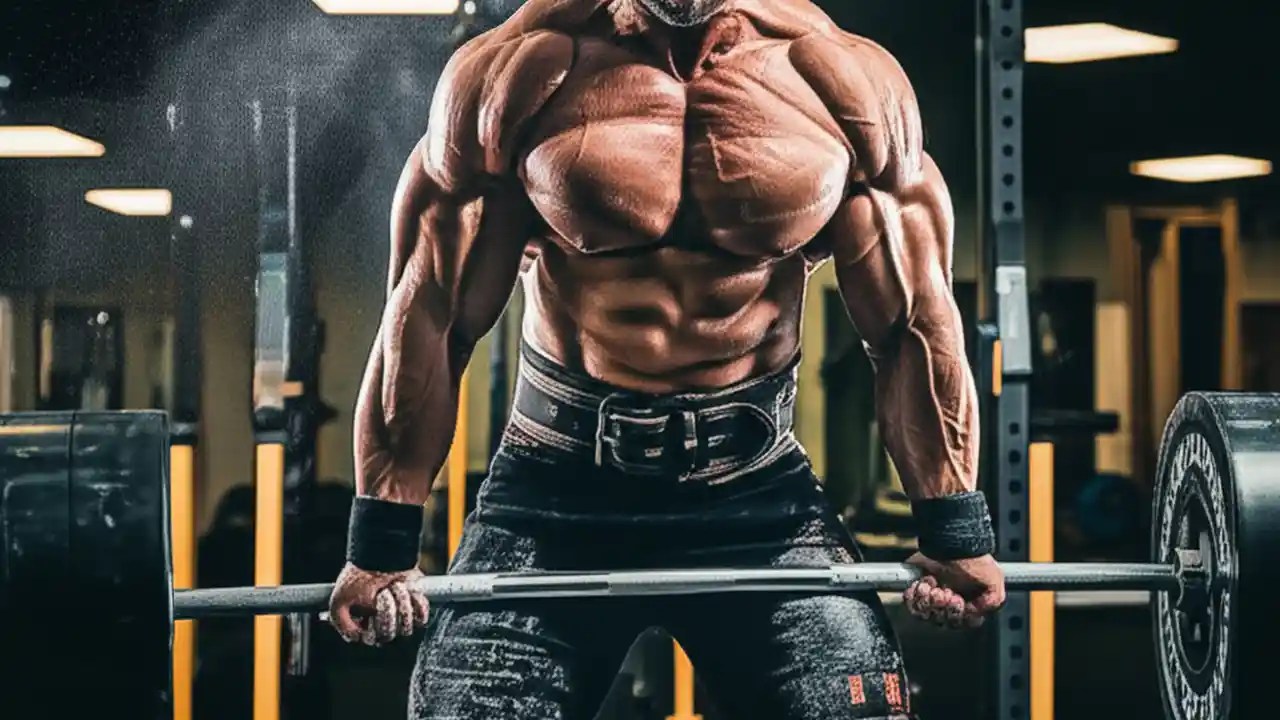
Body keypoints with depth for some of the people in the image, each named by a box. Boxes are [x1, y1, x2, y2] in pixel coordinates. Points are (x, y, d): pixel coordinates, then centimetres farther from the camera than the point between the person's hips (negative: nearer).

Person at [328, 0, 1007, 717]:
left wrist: (956, 530, 3)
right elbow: (429, 318, -2)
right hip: (554, 493, 0)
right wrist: (382, 543, -1)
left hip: (759, 494, 1)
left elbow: (917, 321, 4)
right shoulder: (518, 73, -7)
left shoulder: (848, 81, -4)